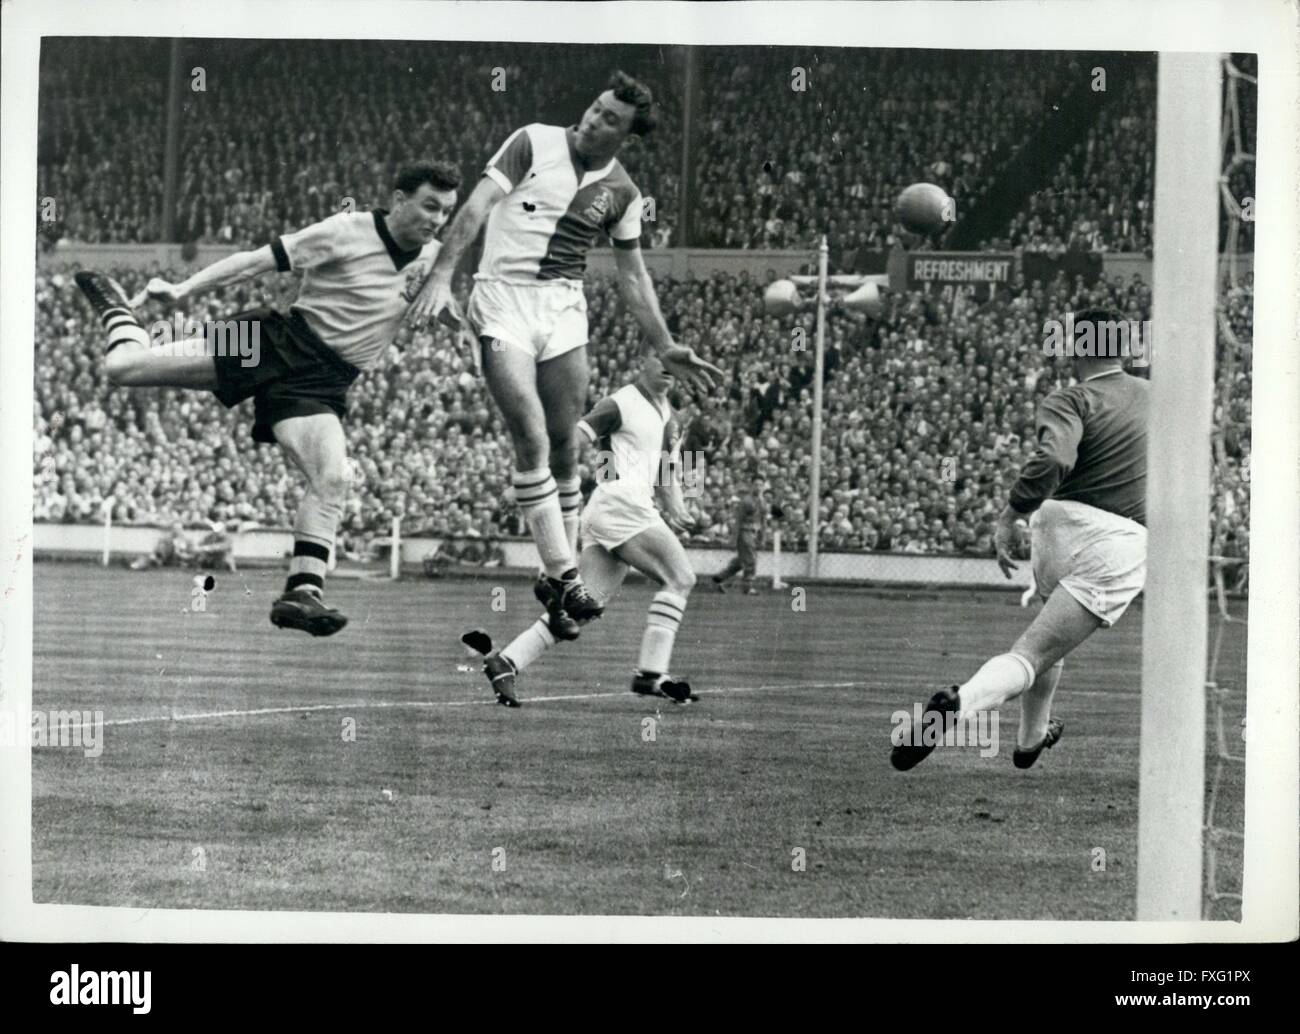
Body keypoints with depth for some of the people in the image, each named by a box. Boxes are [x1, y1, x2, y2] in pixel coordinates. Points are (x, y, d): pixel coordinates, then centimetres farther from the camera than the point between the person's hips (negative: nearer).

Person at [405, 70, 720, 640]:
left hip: (564, 309, 4)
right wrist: (442, 275, -20)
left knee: (564, 449, 1)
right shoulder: (534, 143, -3)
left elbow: (632, 277, 16)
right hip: (503, 300, -4)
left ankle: (557, 578, 14)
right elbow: (477, 205, -9)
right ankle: (564, 575, -13)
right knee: (533, 440, -15)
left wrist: (665, 348, 12)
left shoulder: (621, 192, 9)